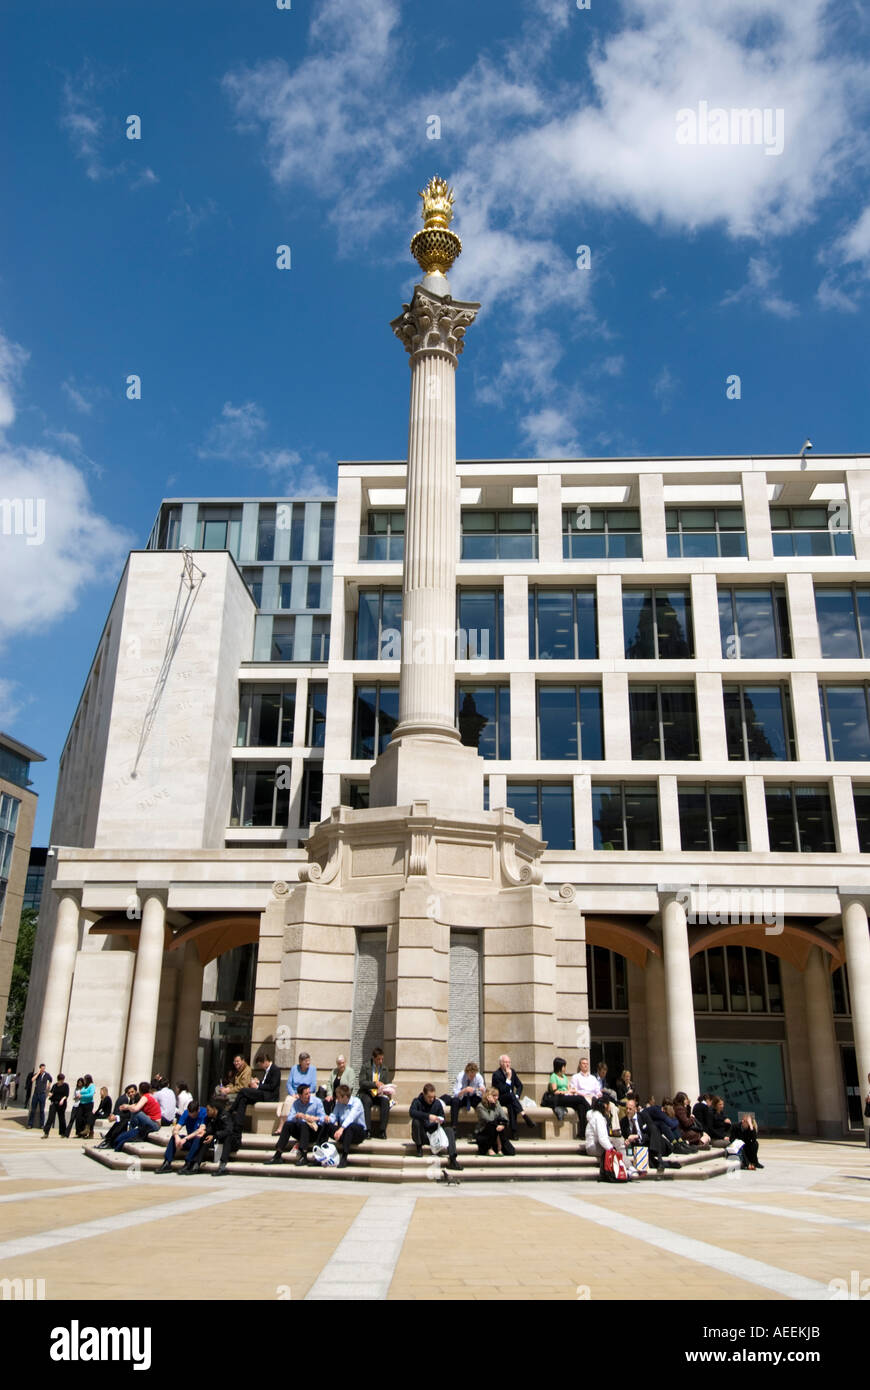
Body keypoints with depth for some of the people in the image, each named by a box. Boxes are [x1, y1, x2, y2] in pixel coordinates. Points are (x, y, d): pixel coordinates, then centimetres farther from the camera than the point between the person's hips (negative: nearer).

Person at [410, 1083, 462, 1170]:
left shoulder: (437, 1103, 4)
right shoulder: (417, 1101, -8)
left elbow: (443, 1117, 10)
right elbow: (412, 1112, -29)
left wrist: (441, 1120, -16)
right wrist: (428, 1116, -40)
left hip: (433, 1132, 3)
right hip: (421, 1135, -3)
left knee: (449, 1130, -21)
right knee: (416, 1121, -33)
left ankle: (452, 1159, -32)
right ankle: (419, 1148, -13)